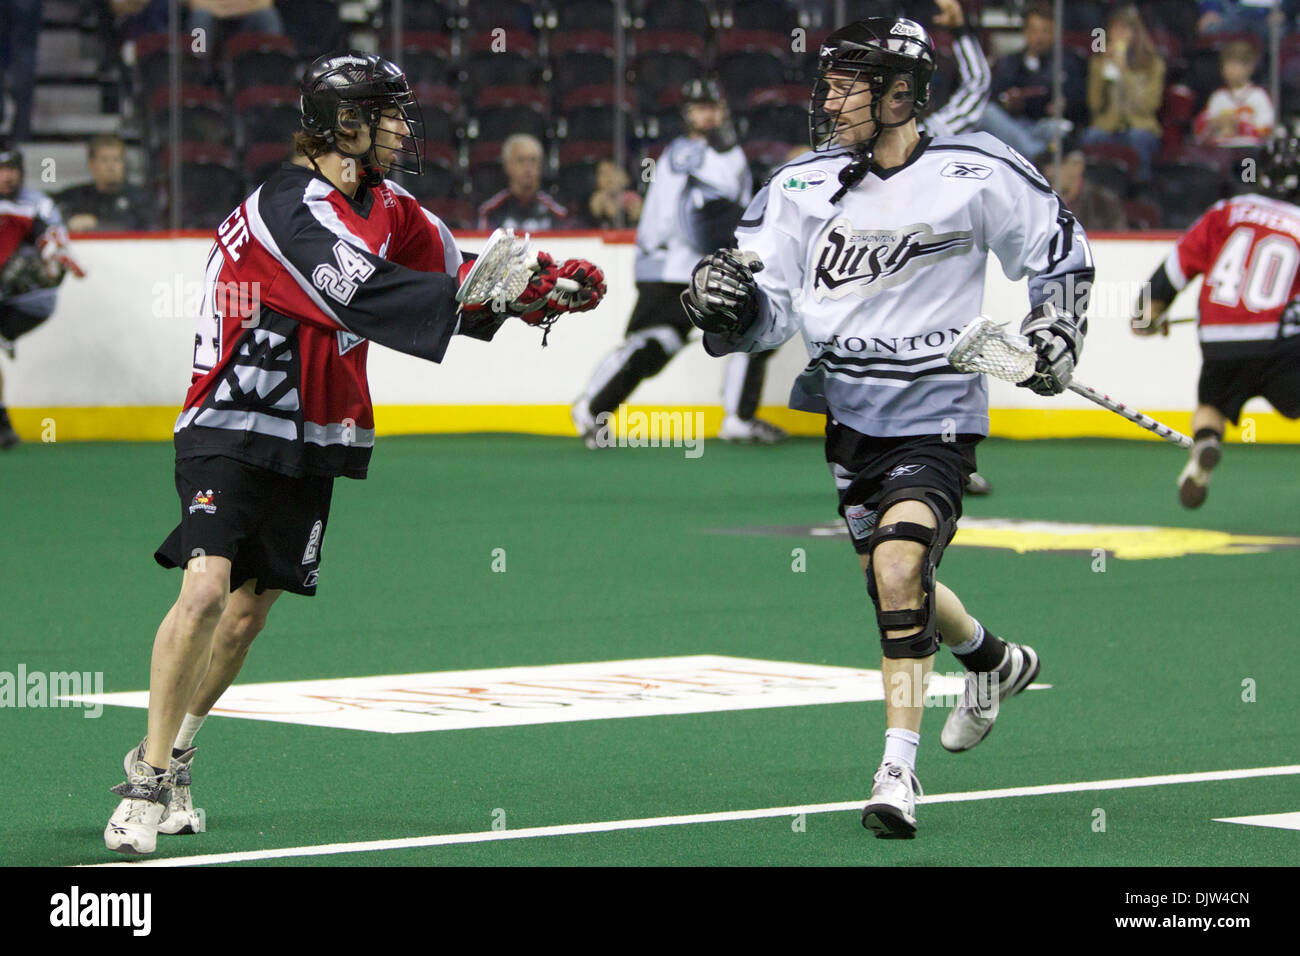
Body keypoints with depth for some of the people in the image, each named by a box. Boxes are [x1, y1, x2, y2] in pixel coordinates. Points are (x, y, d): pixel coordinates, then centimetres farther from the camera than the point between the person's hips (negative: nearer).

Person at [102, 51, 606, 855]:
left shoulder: (386, 208, 8)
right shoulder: (289, 208, -21)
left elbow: (457, 277, 9)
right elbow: (369, 298, -31)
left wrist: (545, 283, -9)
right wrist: (508, 295, -34)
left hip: (312, 440, 8)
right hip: (231, 427, -8)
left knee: (251, 606, 10)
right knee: (207, 588, -21)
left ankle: (172, 755, 27)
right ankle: (147, 783, -13)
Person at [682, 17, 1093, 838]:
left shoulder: (977, 175, -9)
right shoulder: (803, 185, -1)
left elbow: (1060, 248, 7)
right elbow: (770, 312, -4)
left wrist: (1056, 331, -3)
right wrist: (725, 301, -24)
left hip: (937, 413, -5)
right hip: (845, 411, 5)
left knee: (899, 570, -21)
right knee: (890, 581, 16)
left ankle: (899, 770, -18)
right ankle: (995, 662, 48)